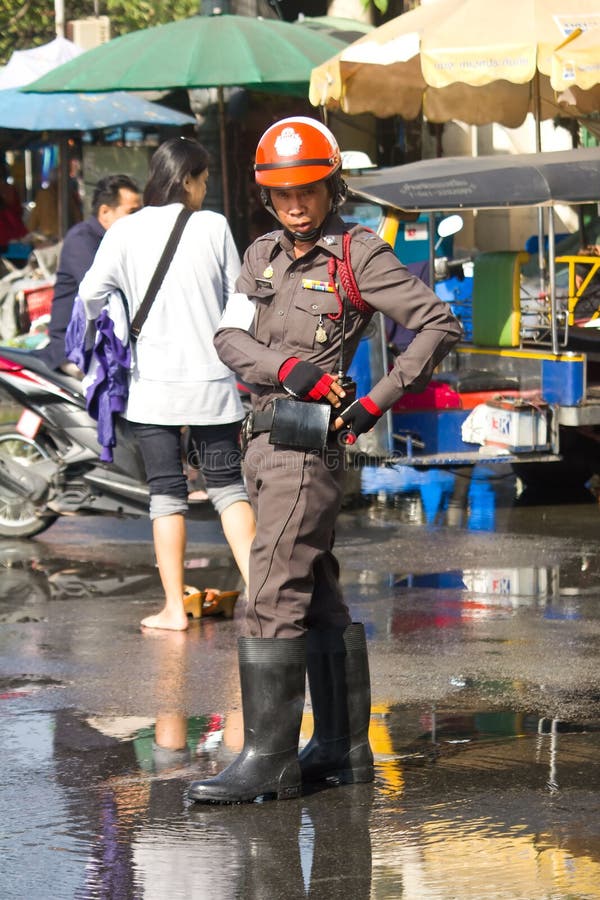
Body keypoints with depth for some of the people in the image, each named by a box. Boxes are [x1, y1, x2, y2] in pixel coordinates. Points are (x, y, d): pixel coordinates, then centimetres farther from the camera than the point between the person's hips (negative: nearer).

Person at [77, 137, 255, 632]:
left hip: (154, 385, 0)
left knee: (167, 494, 5)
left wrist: (96, 318, 20)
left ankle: (174, 608, 4)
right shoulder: (213, 226, -3)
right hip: (213, 381, 0)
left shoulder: (126, 232, -4)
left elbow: (91, 293, -3)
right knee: (227, 484, 10)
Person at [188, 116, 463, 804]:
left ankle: (269, 758, -12)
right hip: (265, 437, 8)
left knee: (272, 598, -12)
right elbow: (230, 337, 0)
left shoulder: (358, 255, -7)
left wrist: (376, 404, -13)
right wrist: (291, 368, -18)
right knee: (317, 597, 13)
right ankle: (344, 746, 20)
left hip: (310, 442, -8)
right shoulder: (263, 255, 12)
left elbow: (438, 324, -9)